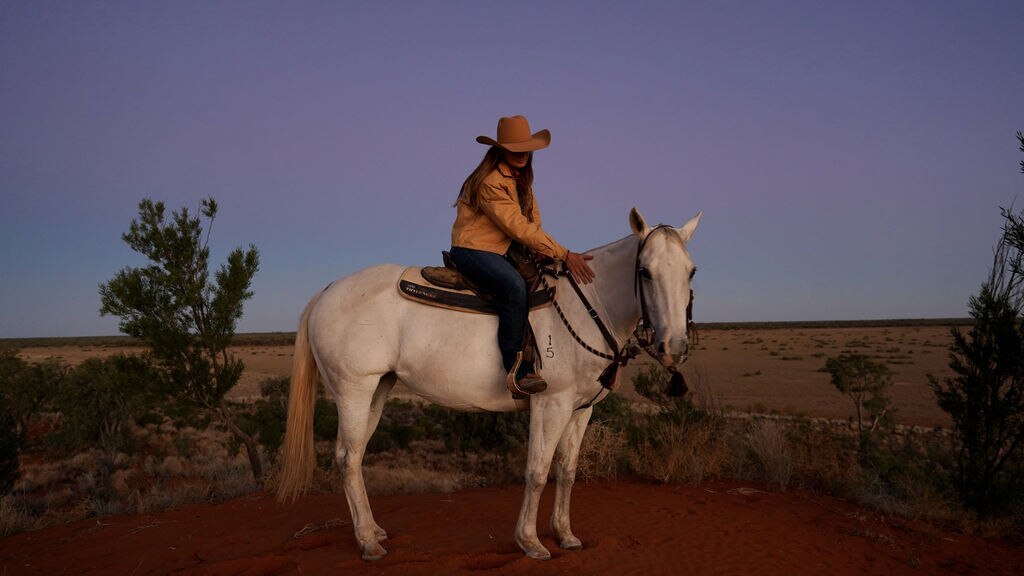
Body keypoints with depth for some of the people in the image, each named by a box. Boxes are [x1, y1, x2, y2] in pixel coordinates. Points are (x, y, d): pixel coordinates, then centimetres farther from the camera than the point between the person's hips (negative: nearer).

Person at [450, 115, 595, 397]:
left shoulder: (521, 178, 11)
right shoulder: (490, 182, -19)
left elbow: (533, 219, 13)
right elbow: (520, 228, -24)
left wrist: (551, 254, -5)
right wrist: (565, 255, -24)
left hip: (500, 251, 10)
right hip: (472, 250, -10)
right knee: (514, 286, -33)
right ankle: (515, 368, -31)